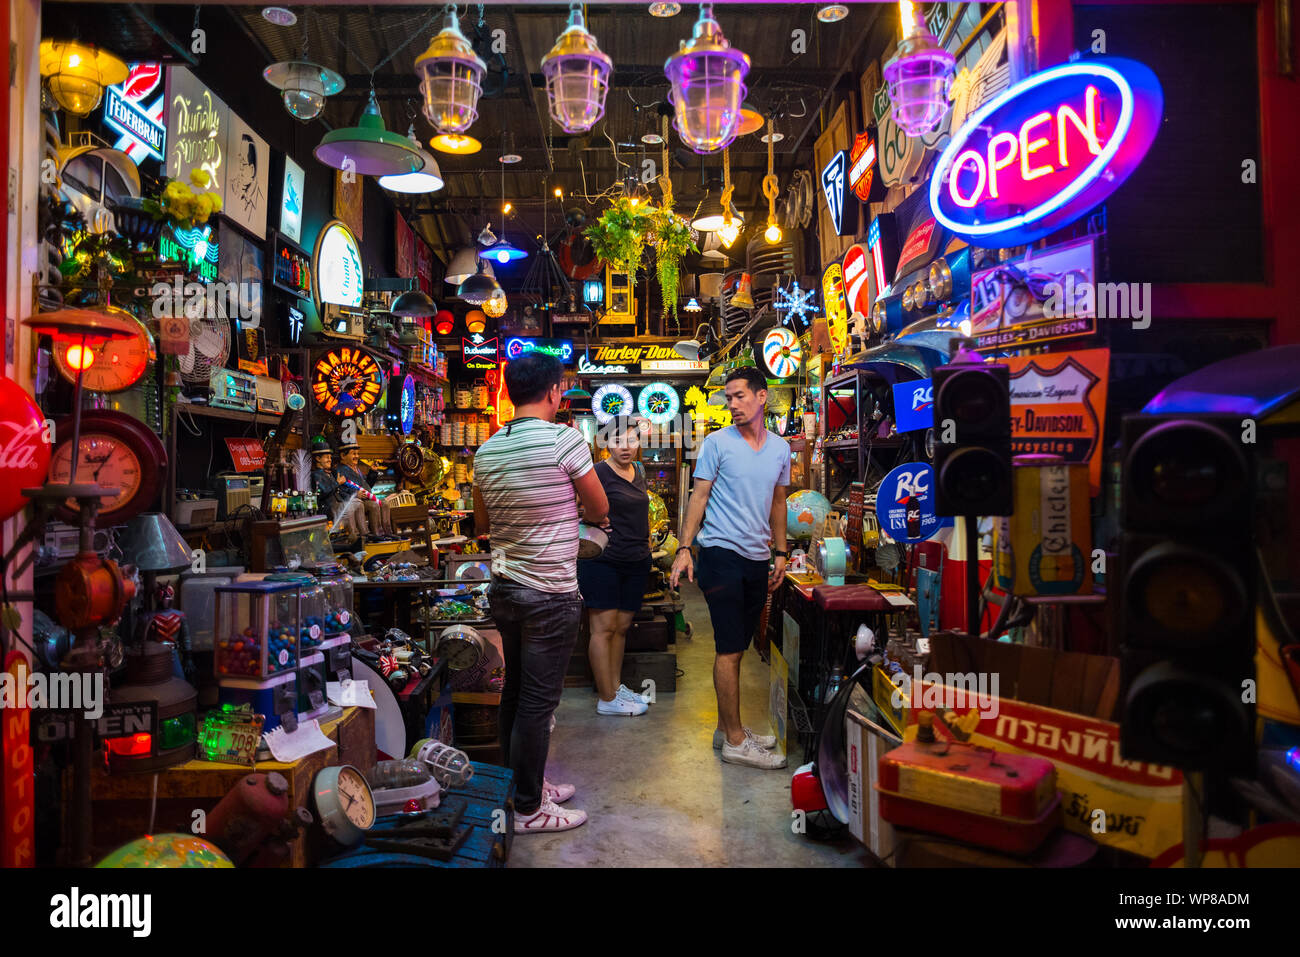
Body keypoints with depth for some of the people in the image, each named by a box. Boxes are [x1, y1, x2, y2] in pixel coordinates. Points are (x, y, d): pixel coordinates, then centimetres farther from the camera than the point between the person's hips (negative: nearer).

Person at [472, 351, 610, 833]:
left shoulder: (487, 450, 5)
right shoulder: (566, 440, -15)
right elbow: (600, 510, -3)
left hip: (503, 588, 7)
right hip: (551, 594, -7)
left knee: (514, 692, 17)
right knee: (538, 700, 3)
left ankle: (524, 784, 33)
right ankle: (529, 809, 14)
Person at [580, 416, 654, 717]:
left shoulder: (638, 471, 14)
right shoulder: (598, 473, -10)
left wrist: (647, 544, 21)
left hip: (636, 561, 7)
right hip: (602, 560, -7)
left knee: (621, 627, 13)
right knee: (604, 628, -2)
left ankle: (616, 686, 25)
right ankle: (607, 700, 6)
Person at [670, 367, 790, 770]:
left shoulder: (780, 448, 11)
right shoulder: (717, 443, -4)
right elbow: (699, 497, -4)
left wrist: (780, 552, 14)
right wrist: (684, 548, -12)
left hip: (757, 558, 5)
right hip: (721, 553, -5)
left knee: (736, 648, 13)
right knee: (729, 650, -3)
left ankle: (727, 728, 24)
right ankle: (734, 741, 5)